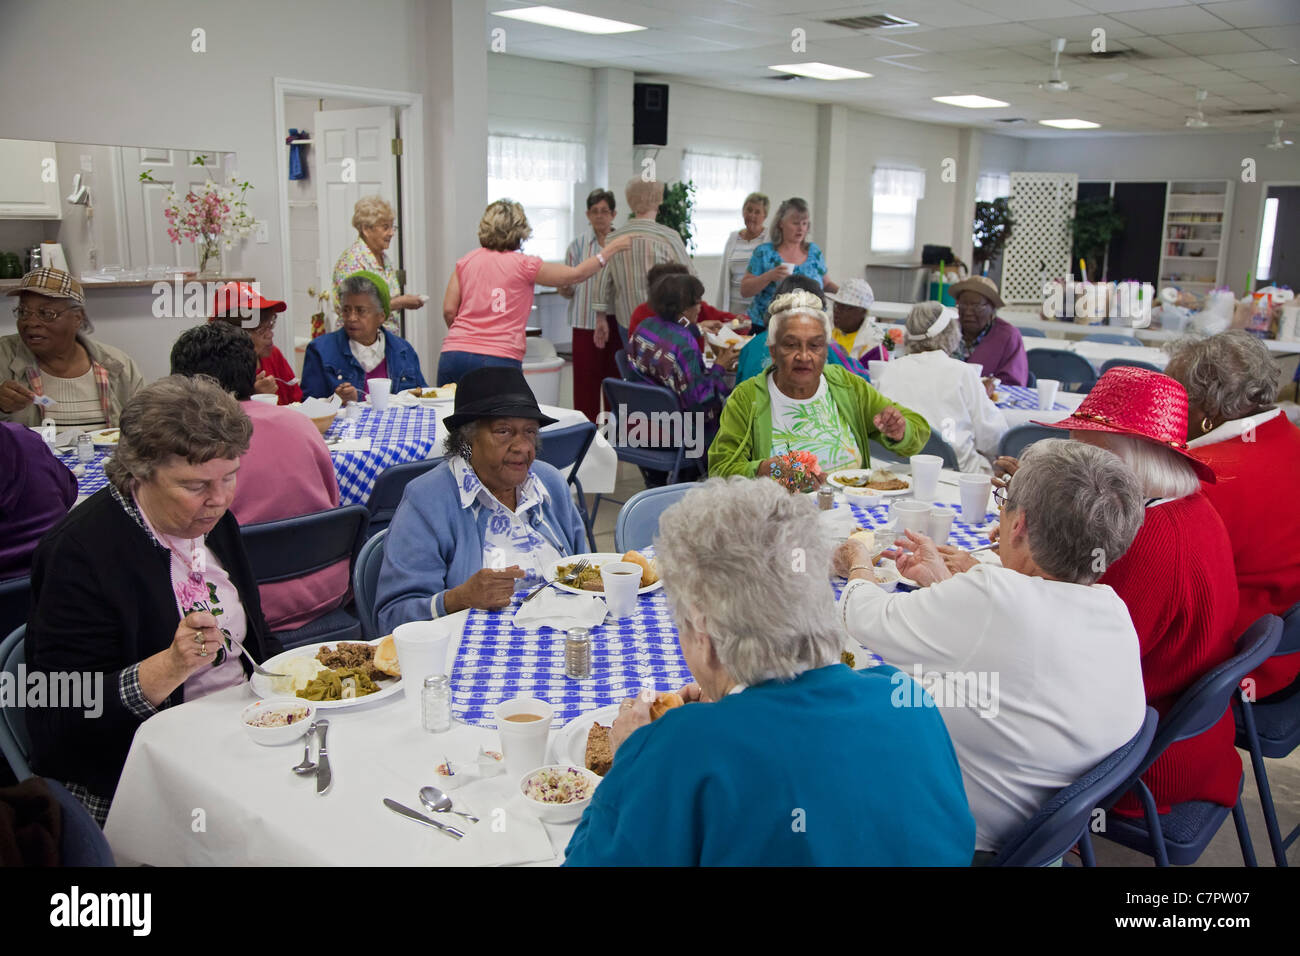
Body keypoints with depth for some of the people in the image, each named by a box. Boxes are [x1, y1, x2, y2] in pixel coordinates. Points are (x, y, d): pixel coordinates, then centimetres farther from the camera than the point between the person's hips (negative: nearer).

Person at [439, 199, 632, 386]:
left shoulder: (466, 261, 12)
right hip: (499, 360, -4)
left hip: (454, 354, 4)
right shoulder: (524, 265, 1)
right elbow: (575, 275, 9)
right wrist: (612, 248, 20)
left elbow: (448, 310, 10)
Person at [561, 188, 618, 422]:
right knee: (586, 379, -3)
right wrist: (565, 289, -15)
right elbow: (567, 286, 6)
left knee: (615, 377, 5)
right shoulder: (578, 245, 5)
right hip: (586, 322, -1)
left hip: (616, 321, 1)